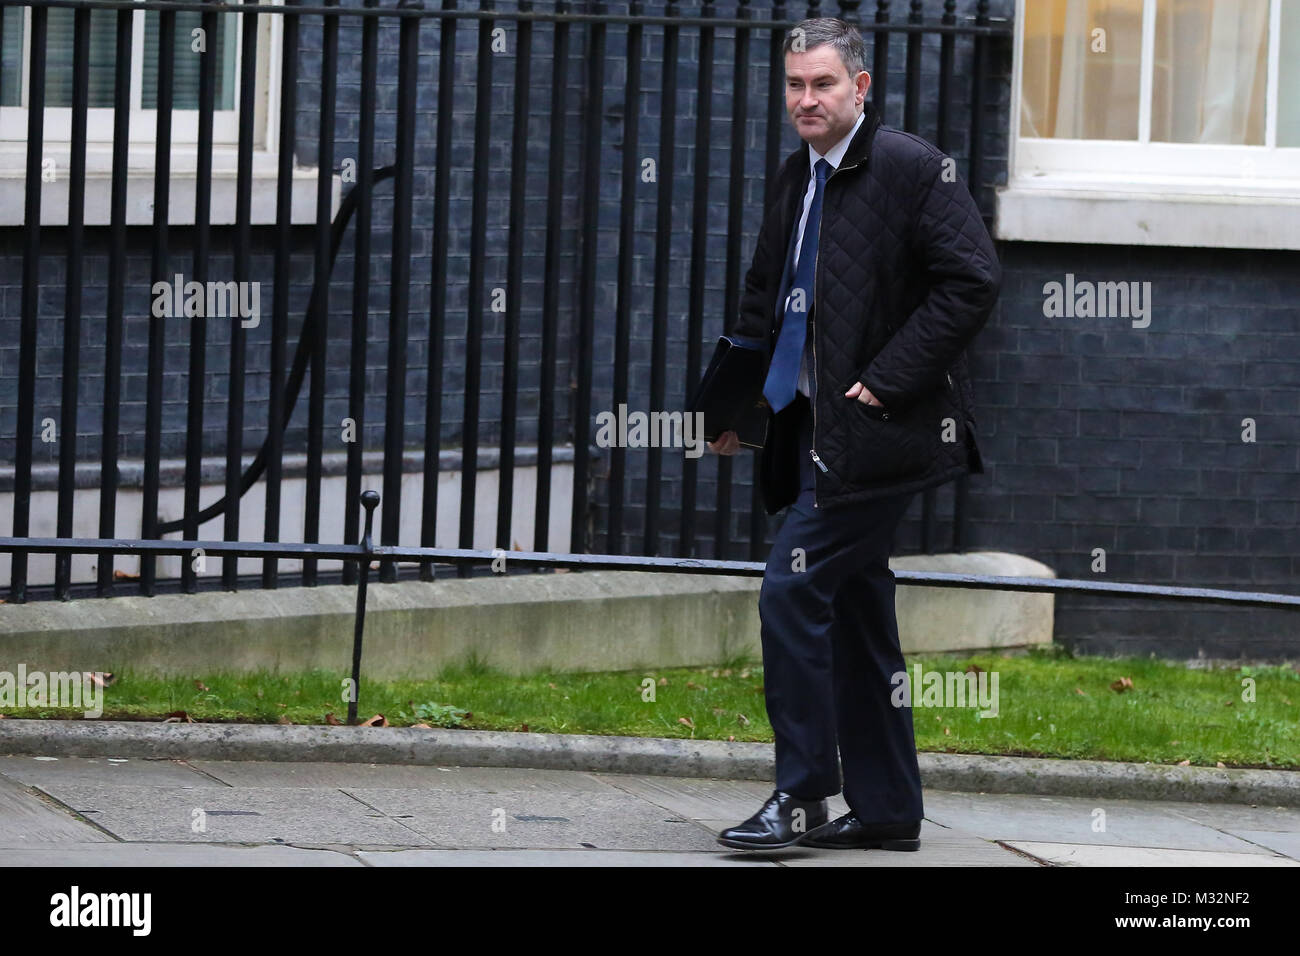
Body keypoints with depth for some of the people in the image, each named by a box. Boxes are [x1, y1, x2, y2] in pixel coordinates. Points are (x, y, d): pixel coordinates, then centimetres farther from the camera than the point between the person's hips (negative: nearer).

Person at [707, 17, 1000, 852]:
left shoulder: (912, 169, -10)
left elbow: (973, 281, -16)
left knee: (793, 591, -13)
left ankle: (802, 797, -7)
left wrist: (886, 381, -18)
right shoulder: (797, 178, 14)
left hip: (873, 430, -9)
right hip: (816, 429, 9)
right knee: (857, 607, 12)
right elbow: (766, 295, 24)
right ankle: (885, 808, 18)